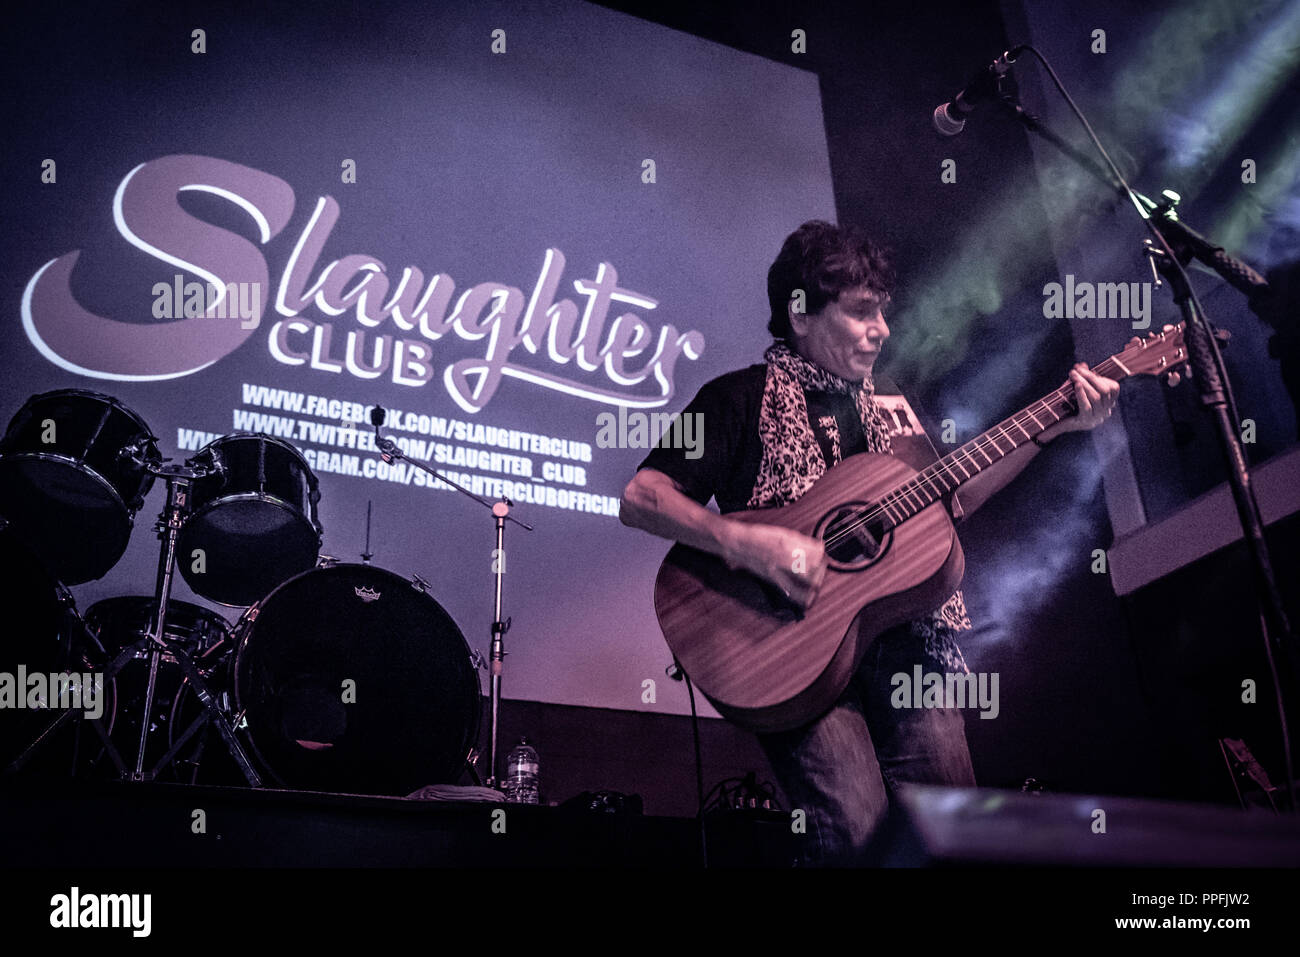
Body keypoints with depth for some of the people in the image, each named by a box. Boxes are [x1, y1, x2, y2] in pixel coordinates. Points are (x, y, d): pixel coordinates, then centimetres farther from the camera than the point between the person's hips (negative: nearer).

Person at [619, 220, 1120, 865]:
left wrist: (1054, 428, 16)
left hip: (903, 639, 6)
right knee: (859, 838, -24)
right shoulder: (744, 398, 1)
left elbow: (949, 500, 23)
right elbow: (640, 500, -8)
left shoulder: (885, 409, 21)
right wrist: (748, 544, -23)